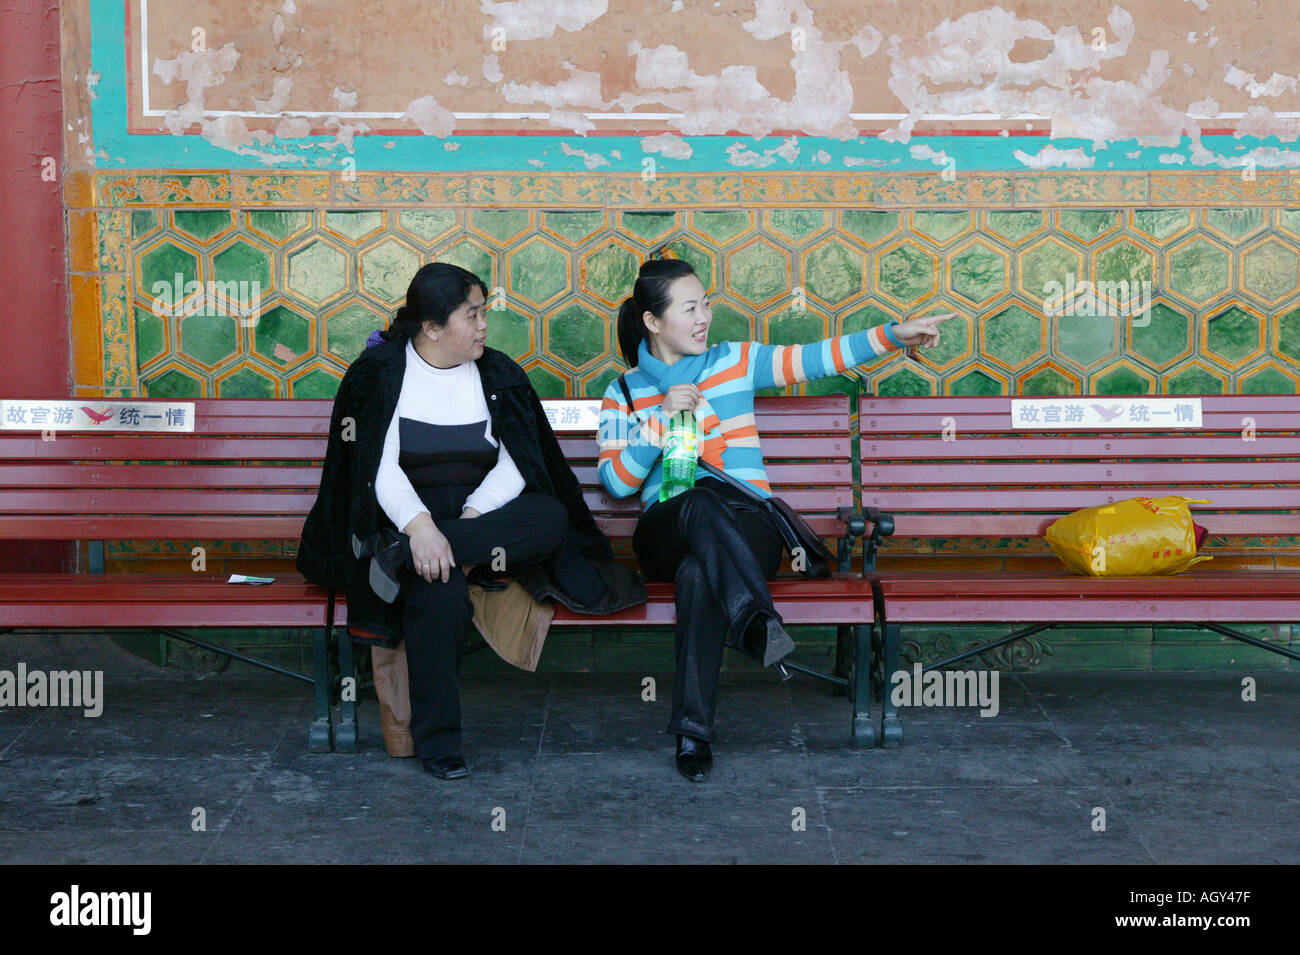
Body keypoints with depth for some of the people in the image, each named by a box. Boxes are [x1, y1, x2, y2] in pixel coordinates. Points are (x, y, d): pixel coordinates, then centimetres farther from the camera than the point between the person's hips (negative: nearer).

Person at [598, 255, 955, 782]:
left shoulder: (735, 361, 15)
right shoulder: (624, 391, 12)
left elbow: (815, 359, 9)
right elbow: (616, 480, 2)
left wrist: (894, 334, 1)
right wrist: (662, 417, -8)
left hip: (747, 526, 1)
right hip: (666, 532, 0)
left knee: (699, 573, -36)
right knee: (699, 503, -38)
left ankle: (693, 731, -39)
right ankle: (756, 618, -55)